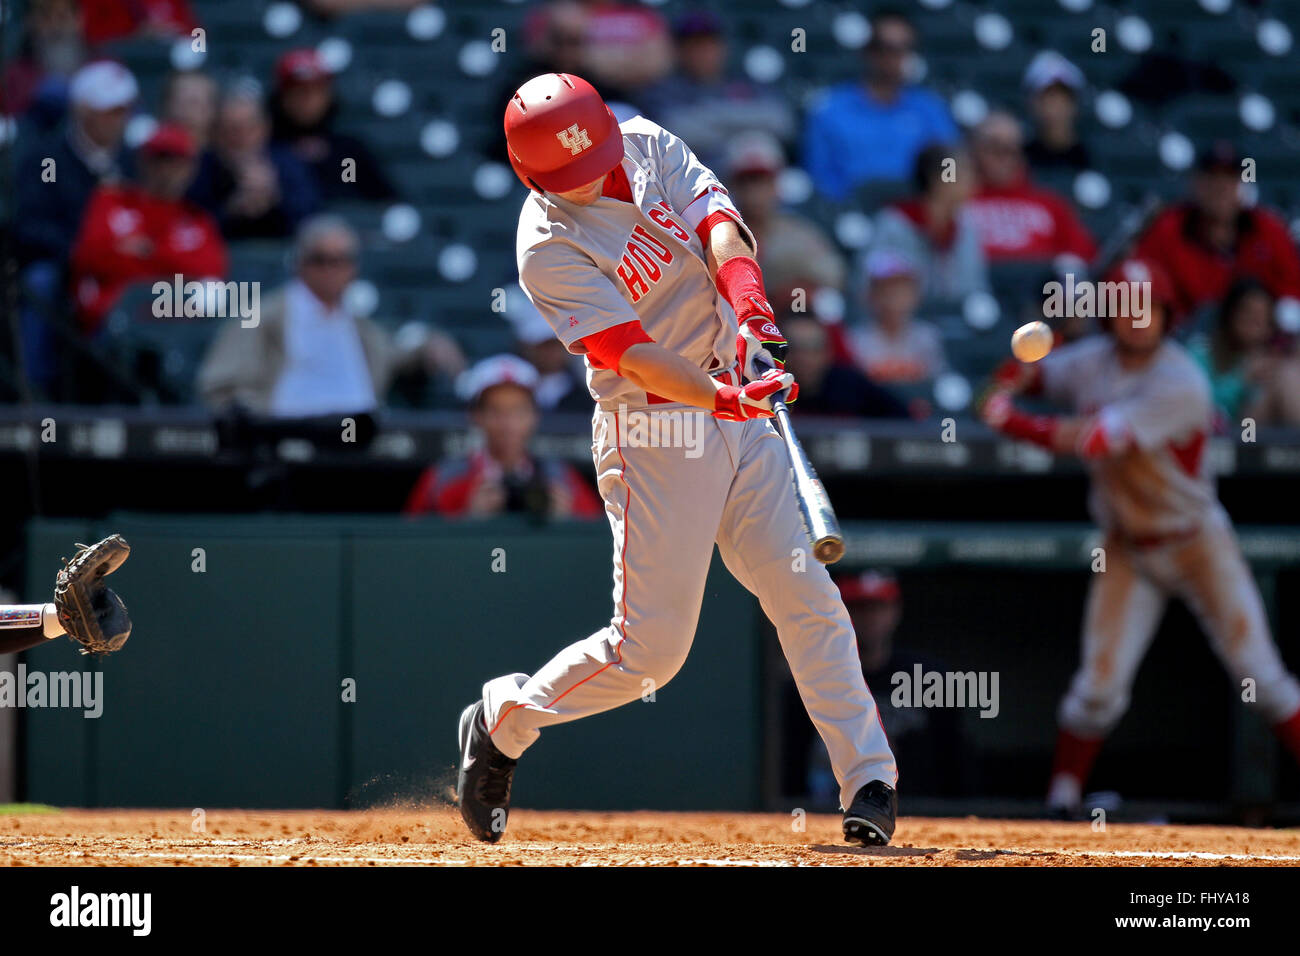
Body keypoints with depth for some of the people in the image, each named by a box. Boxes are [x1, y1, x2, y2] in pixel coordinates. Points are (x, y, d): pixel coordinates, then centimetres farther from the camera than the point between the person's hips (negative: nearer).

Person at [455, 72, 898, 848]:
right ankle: (501, 720, 19)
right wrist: (720, 397, -39)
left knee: (809, 599, -1)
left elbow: (717, 222, -12)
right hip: (654, 433, -6)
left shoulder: (650, 146, 2)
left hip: (743, 414, 6)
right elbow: (630, 353, -24)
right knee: (649, 648, -4)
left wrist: (745, 289, -33)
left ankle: (869, 782, 1)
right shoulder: (549, 246, -16)